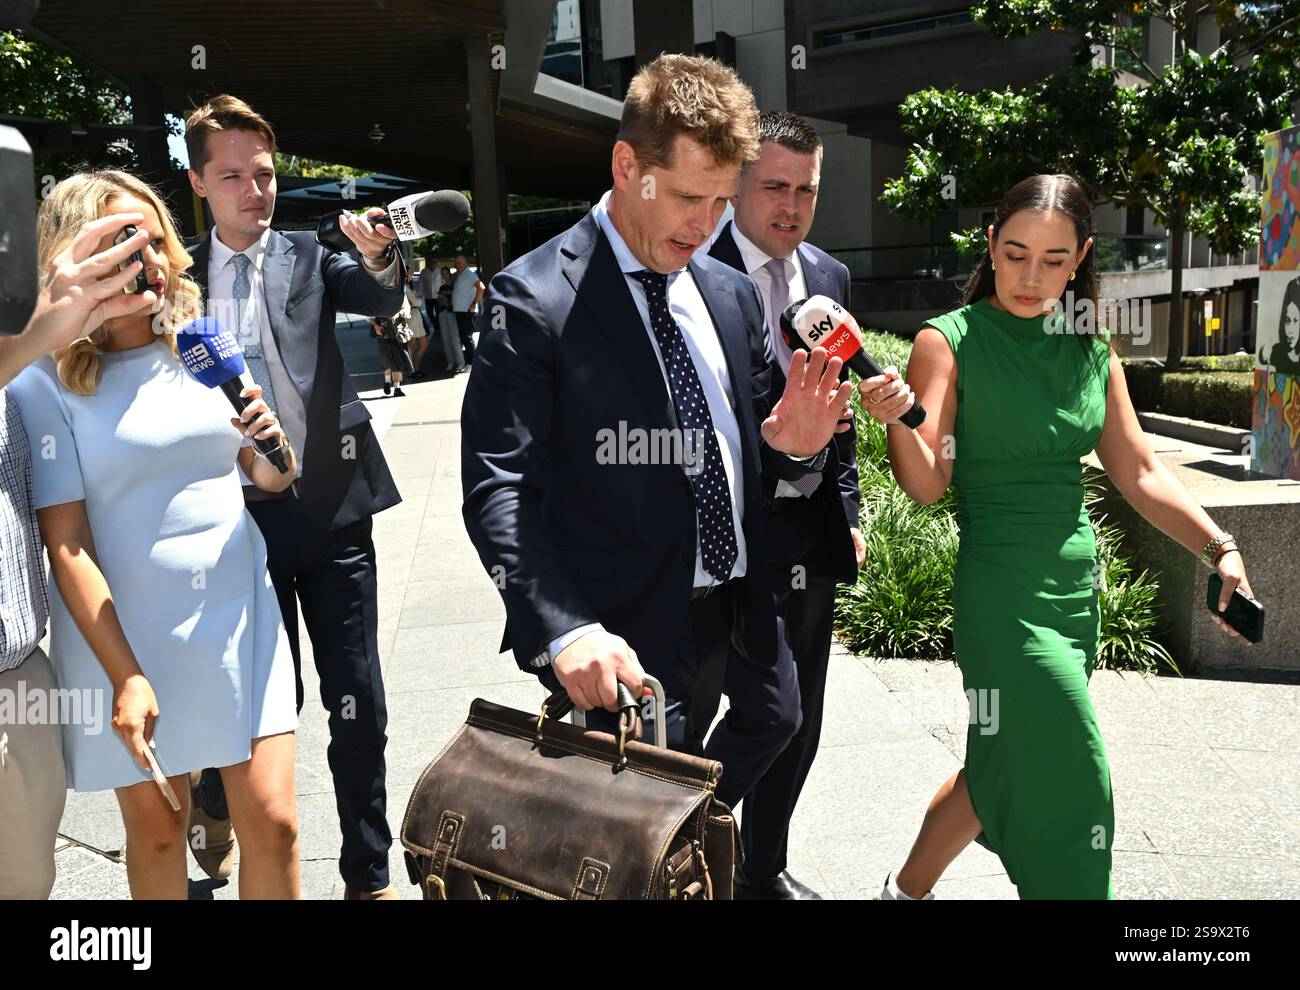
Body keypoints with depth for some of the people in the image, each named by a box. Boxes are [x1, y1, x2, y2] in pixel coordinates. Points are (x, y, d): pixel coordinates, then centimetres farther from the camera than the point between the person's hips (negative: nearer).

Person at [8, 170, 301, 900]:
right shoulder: (47, 385, -7)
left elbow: (269, 478, 14)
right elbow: (66, 545, -9)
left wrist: (269, 458, -10)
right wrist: (125, 676, -13)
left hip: (239, 616, 3)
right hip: (131, 637, -3)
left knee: (273, 821, 1)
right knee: (156, 832, 12)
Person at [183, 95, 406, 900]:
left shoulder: (308, 255, 5)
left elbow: (379, 299, -15)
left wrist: (378, 255, -35)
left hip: (330, 507, 0)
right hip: (243, 516, 0)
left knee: (358, 705, 2)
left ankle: (369, 873, 19)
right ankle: (217, 807, 44)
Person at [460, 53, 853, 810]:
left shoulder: (733, 295, 9)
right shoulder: (537, 298, -11)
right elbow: (498, 487, -17)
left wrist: (791, 442, -7)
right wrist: (563, 631, -28)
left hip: (738, 615, 7)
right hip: (629, 644, -6)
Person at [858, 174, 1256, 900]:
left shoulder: (1092, 351, 7)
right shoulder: (951, 342, -8)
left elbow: (1138, 471, 9)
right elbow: (927, 485, -15)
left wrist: (1218, 547, -2)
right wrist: (895, 421, -34)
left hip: (1078, 586, 6)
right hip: (1002, 589, -6)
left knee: (1007, 767, 16)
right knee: (1073, 787, -5)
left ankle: (908, 889, 37)